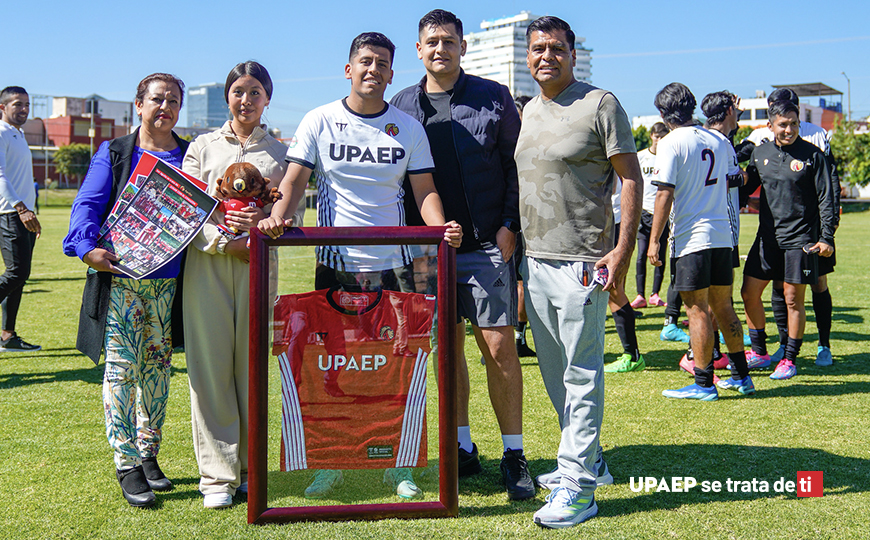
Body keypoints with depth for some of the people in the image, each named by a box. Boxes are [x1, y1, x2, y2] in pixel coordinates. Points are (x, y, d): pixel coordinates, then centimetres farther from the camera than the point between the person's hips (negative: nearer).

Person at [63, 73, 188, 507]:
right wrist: (87, 247, -20)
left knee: (157, 364, 10)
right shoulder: (114, 154, 5)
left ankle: (149, 454, 22)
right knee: (122, 365, -5)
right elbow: (87, 203, -2)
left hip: (169, 280, 3)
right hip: (120, 275, -2)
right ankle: (127, 465, 2)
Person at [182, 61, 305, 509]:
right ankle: (217, 473, 2)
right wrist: (226, 240, -10)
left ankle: (250, 468, 12)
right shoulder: (203, 145, 14)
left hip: (258, 261, 0)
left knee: (252, 362, 1)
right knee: (211, 363, -4)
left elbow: (294, 212, 9)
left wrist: (265, 222, -12)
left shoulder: (279, 152, 15)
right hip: (207, 259, 0)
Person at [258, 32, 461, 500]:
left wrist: (441, 226, -15)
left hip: (392, 264, 1)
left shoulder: (408, 128, 8)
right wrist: (278, 215, -21)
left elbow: (424, 190, 4)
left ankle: (397, 465, 18)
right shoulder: (319, 121, 4)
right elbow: (295, 180, -1)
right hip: (336, 263, -1)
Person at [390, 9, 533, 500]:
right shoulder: (402, 106, 10)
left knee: (500, 348, -5)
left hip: (487, 245, -2)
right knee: (448, 349, 8)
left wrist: (510, 225, -7)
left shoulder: (494, 98, 4)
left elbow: (517, 165, 3)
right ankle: (464, 449, 20)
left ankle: (514, 454, 6)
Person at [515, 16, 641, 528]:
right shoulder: (528, 111, 14)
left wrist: (623, 248, -15)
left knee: (581, 373, -5)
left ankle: (578, 485, 0)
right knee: (554, 372, 15)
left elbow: (631, 178, -8)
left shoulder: (600, 104, -6)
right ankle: (587, 456, 30)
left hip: (582, 261, -8)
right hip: (536, 259, 8)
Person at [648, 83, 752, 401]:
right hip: (722, 234, 7)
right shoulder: (719, 142, 9)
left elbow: (665, 194, -14)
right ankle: (741, 377, 21)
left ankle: (704, 384, 3)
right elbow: (732, 180, 20)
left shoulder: (671, 143, -9)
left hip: (691, 236, -6)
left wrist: (654, 240, -11)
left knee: (698, 311, -2)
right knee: (723, 307, 15)